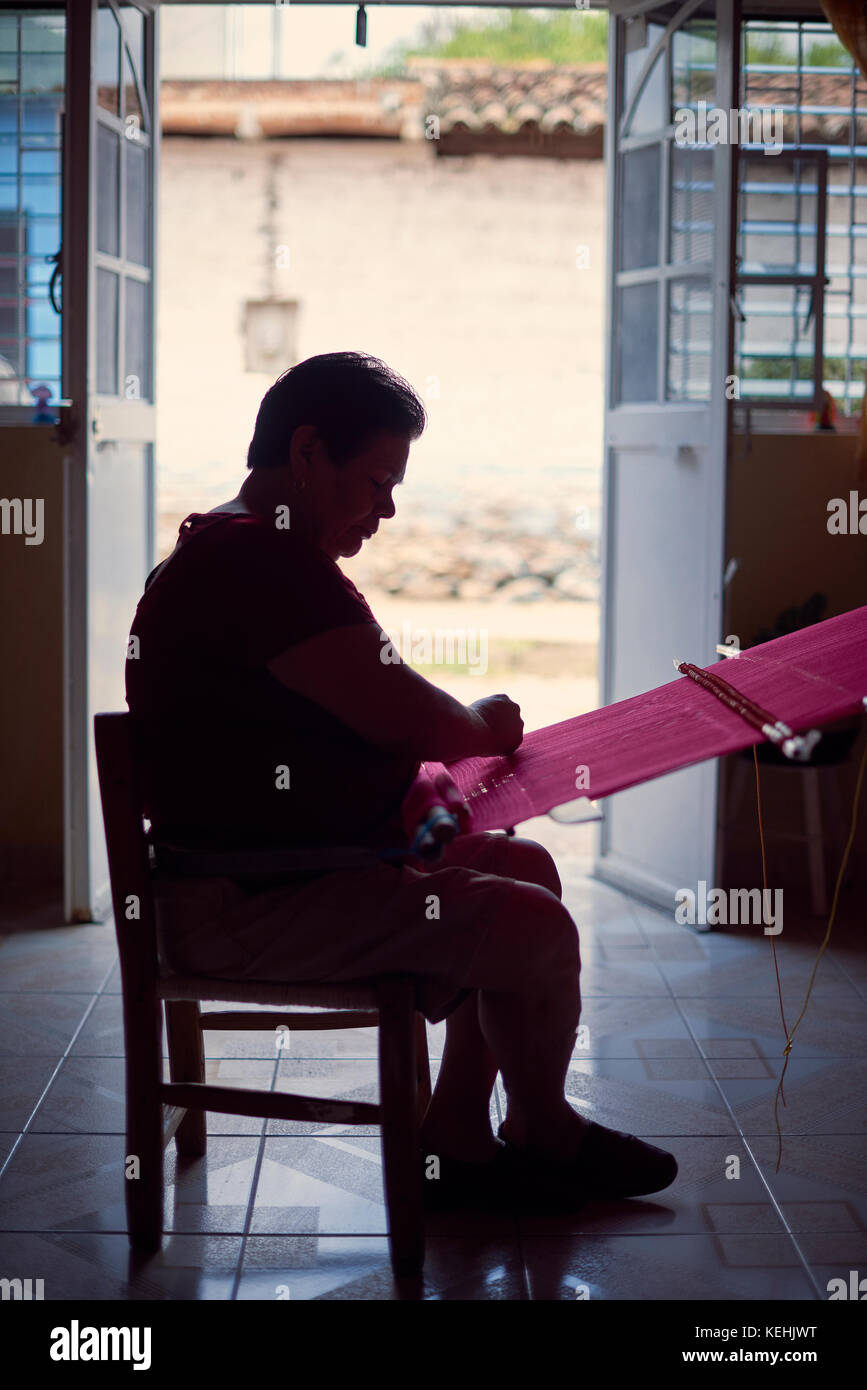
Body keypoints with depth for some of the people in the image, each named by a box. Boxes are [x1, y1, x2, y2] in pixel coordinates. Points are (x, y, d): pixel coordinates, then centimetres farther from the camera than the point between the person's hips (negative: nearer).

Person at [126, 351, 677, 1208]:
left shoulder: (228, 551, 17)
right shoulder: (263, 561, -21)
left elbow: (358, 716, 20)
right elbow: (408, 717, -22)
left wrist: (462, 739, 2)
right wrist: (486, 728, 0)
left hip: (271, 868, 12)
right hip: (242, 906, -12)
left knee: (525, 866, 14)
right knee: (537, 928, -15)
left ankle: (457, 1139, 16)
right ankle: (545, 1138, 13)